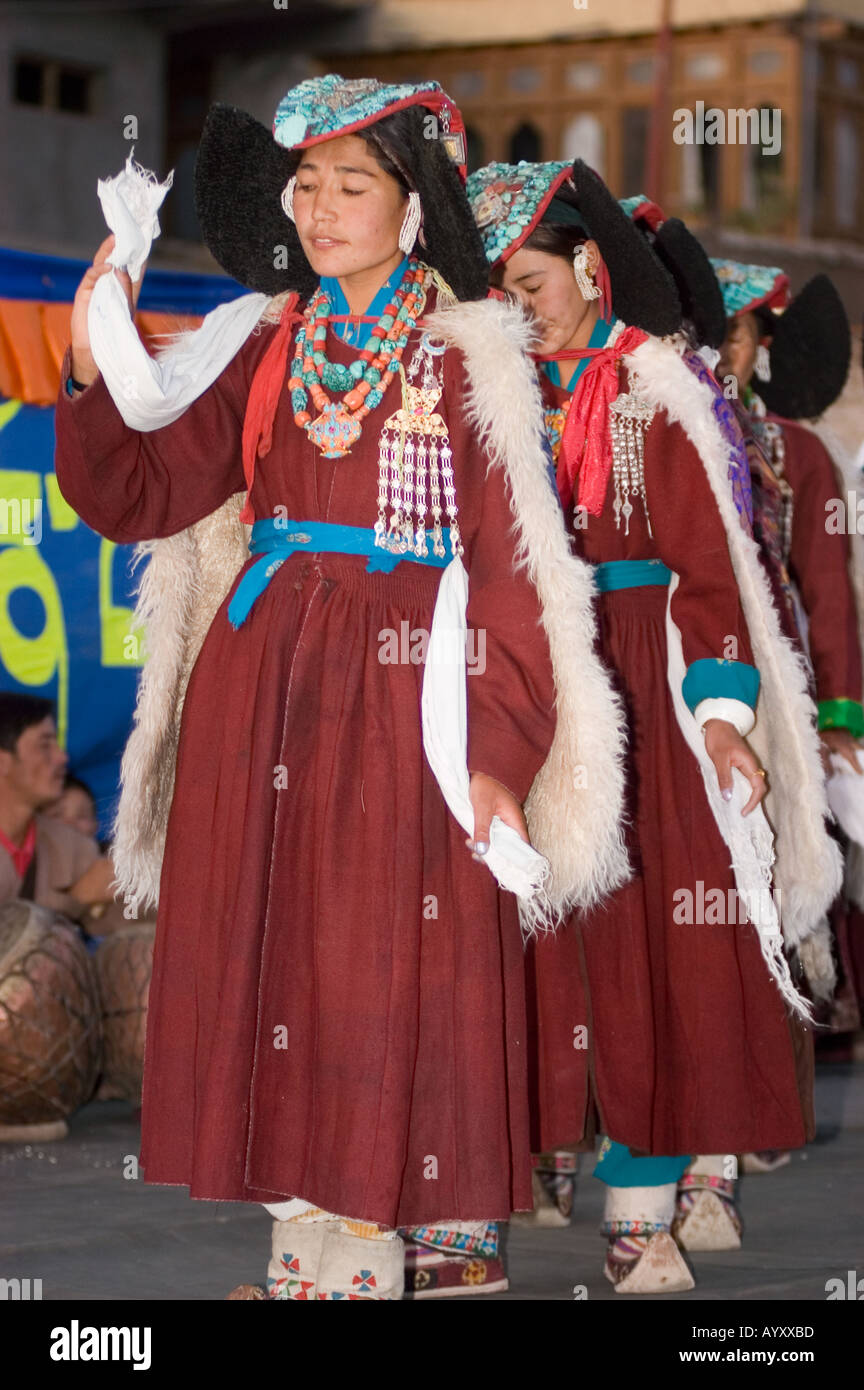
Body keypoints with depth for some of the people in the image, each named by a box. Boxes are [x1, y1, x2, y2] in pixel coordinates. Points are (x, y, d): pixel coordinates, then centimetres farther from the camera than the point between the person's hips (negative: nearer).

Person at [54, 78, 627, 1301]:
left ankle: (362, 1249, 7)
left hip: (397, 695, -5)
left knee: (377, 963, -3)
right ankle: (299, 1244, 15)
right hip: (259, 685, 5)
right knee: (265, 954, 6)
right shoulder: (272, 349, 12)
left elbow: (511, 568, -7)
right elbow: (146, 497, 5)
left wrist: (498, 749, -15)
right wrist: (94, 371, -11)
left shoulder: (467, 357, -1)